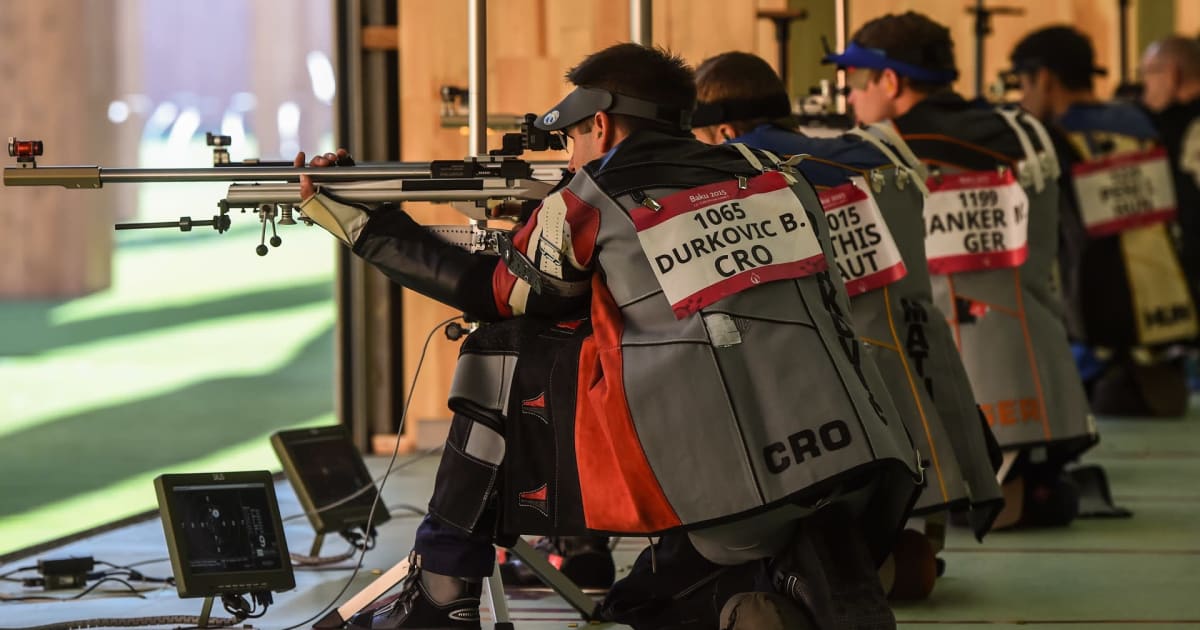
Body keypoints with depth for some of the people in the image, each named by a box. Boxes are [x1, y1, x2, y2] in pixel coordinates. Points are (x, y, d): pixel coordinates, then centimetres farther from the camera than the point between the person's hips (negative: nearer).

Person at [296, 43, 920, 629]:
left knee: (504, 359, 16)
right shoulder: (774, 178, 17)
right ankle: (821, 567, 3)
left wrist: (364, 225, 33)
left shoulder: (588, 205, 5)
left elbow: (495, 295, 22)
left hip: (711, 492, -4)